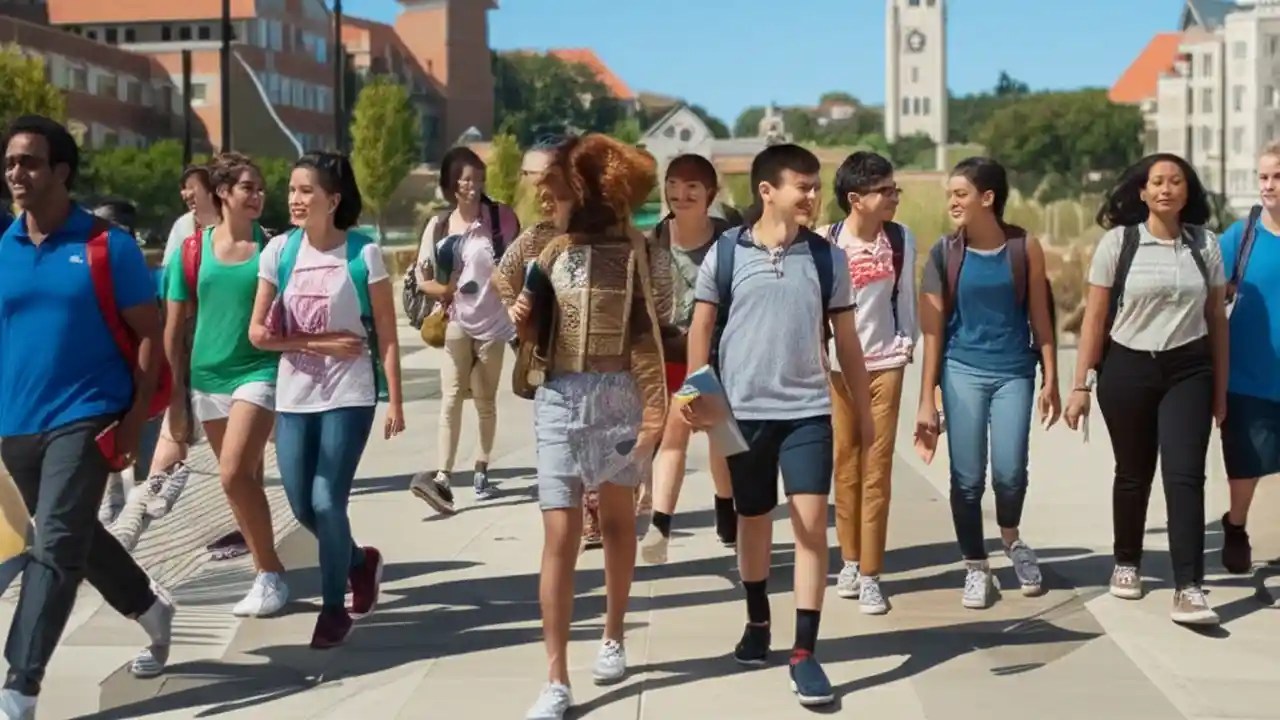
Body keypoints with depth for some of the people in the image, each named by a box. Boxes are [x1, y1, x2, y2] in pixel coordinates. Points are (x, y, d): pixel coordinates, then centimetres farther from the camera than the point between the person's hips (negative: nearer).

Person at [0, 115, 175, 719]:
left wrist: (137, 416, -11)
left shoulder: (109, 247, -7)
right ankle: (152, 610, 42)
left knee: (55, 548, -12)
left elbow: (148, 333, -4)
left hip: (85, 418, -6)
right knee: (77, 540, 19)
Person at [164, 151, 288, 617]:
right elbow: (174, 326, 6)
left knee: (234, 475, -17)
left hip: (260, 370, -3)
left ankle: (271, 575, -4)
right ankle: (267, 574, 23)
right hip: (208, 376, 3)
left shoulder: (272, 246, -1)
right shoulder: (193, 249, 2)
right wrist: (175, 390, 5)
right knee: (246, 480, 11)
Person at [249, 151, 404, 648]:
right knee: (302, 506, 7)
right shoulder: (279, 251, 0)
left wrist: (395, 402, -7)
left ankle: (334, 606, 14)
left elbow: (387, 336, -4)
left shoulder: (364, 254, -8)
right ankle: (360, 561, 37)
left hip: (349, 396, -4)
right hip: (294, 396, 4)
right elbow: (258, 332, 0)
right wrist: (321, 344, -11)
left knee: (327, 501, -7)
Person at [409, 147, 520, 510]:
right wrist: (446, 290, -14)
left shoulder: (501, 217, -4)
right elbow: (423, 279, 4)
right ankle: (443, 477, -15)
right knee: (452, 398, -7)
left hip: (493, 323, -1)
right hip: (456, 323, 1)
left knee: (486, 401, 11)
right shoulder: (439, 226, 1)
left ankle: (481, 469, 25)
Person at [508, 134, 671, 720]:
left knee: (617, 521, 14)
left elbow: (653, 338, -4)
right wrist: (521, 319, -9)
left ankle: (613, 638, 34)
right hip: (559, 398, 1)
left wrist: (653, 414, -10)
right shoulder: (554, 251, 6)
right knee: (560, 535, -5)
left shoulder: (639, 253, -2)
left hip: (620, 396, -1)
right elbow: (532, 330, 14)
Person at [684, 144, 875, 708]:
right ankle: (757, 622, 35)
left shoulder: (827, 257, 2)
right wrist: (699, 392, -8)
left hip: (808, 409, 0)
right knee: (753, 519, 13)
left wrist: (864, 409, 8)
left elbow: (846, 338, 7)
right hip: (744, 410, 0)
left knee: (812, 521, -9)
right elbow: (702, 327, 3)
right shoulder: (726, 252, -2)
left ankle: (805, 653, -5)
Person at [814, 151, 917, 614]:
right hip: (838, 364, -1)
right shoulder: (826, 241, -8)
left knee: (877, 470, 0)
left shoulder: (902, 238, 1)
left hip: (886, 363, 1)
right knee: (845, 464, 8)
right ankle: (850, 560, 23)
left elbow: (907, 296, 9)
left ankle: (870, 574, 4)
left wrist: (908, 343, 5)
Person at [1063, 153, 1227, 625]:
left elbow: (1217, 320, 8)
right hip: (1127, 369, -1)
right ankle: (1127, 563, 31)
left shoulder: (1205, 245, 3)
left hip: (1188, 372, 1)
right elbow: (1095, 318, -1)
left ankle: (1188, 588, -9)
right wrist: (1082, 384, -4)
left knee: (1185, 475, -9)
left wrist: (1221, 388, 7)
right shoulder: (1118, 242, -2)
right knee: (1133, 474, 11)